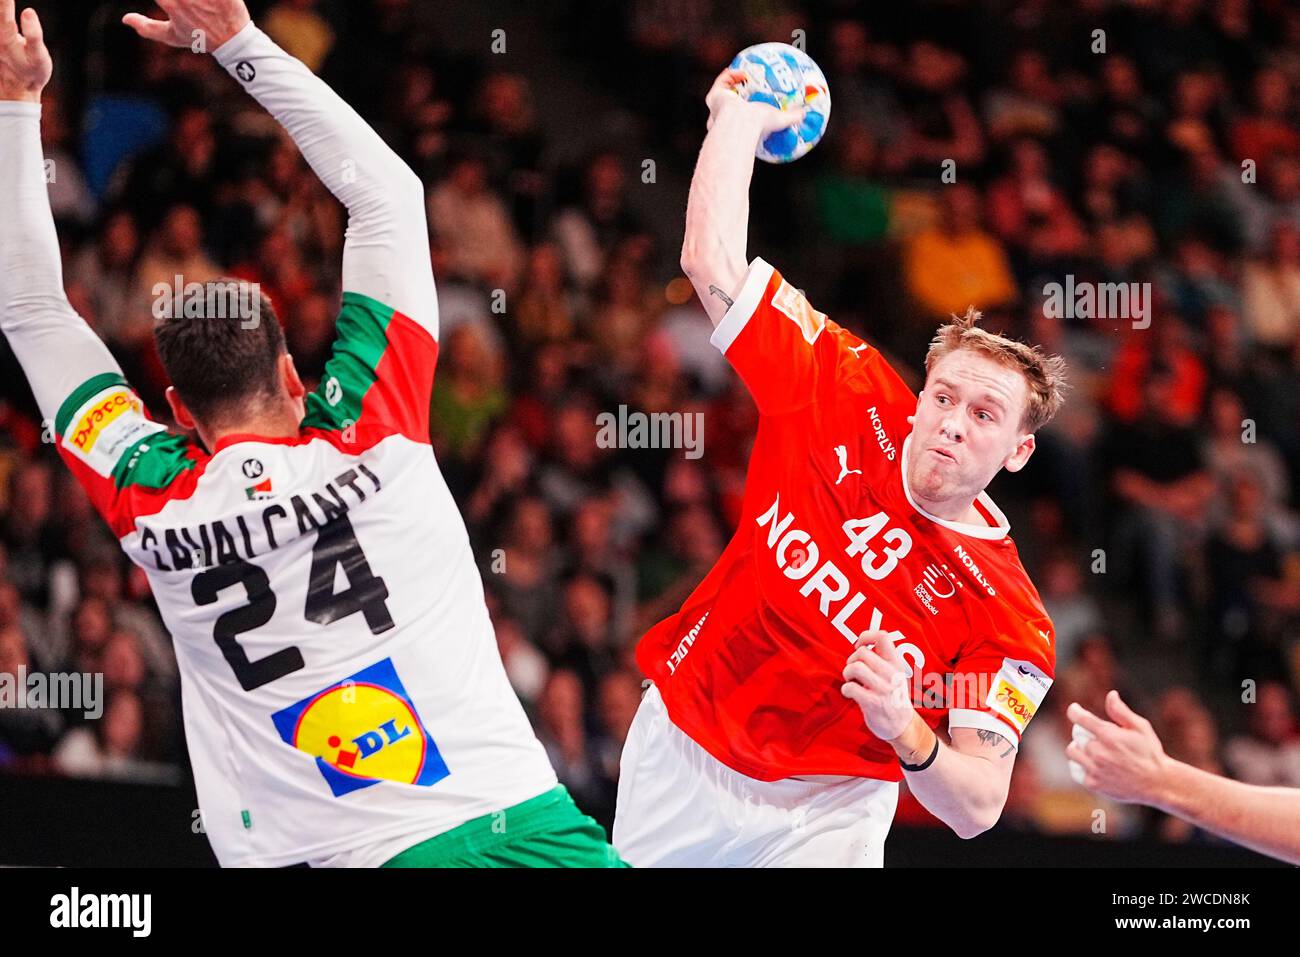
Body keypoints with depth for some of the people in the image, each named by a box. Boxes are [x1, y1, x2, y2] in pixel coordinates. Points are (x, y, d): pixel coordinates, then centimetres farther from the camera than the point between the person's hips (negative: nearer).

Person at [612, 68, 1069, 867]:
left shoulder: (1007, 615, -20)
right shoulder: (850, 399, -13)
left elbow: (977, 807, -22)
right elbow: (713, 262, -10)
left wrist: (906, 735, -41)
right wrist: (738, 117, -6)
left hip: (818, 811, -3)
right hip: (676, 752, 3)